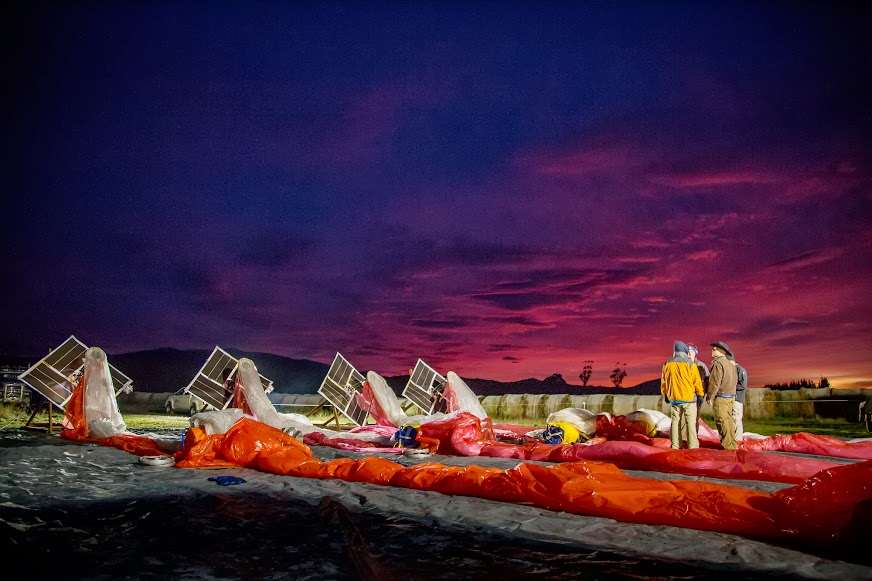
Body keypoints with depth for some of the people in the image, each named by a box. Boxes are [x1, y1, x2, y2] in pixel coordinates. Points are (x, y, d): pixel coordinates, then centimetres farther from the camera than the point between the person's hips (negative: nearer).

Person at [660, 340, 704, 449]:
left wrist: (665, 395, 22)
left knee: (675, 422, 9)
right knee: (691, 423, 1)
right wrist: (700, 394, 8)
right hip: (689, 398, -3)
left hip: (674, 398, 3)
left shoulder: (668, 363, 2)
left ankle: (675, 446, 11)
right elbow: (697, 381, -5)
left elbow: (664, 381, 11)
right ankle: (692, 446, 0)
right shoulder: (690, 363, -9)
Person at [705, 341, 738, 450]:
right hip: (731, 397, 9)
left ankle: (728, 446, -5)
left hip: (720, 397, -9)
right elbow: (733, 381, 15)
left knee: (722, 422, -5)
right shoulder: (730, 364, 14)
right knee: (728, 421, 14)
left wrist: (710, 397, -9)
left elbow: (715, 382, -17)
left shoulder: (718, 363, -14)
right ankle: (732, 445, 18)